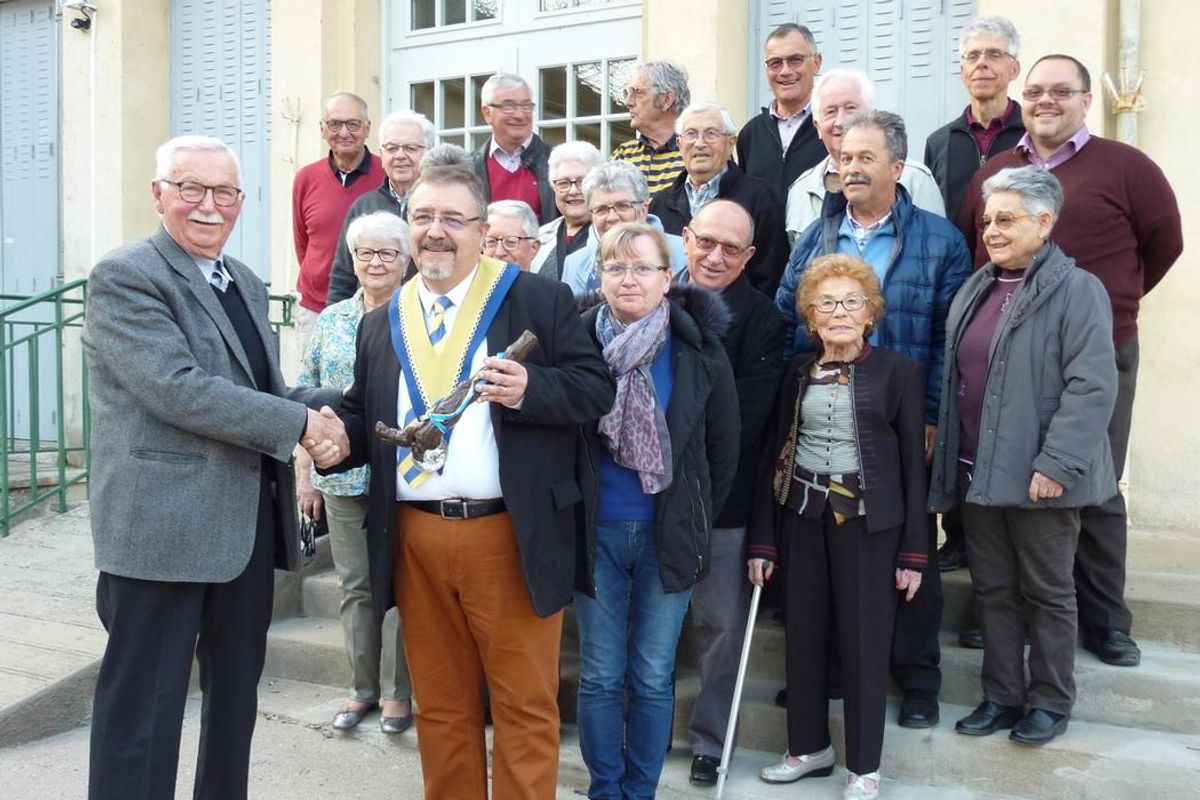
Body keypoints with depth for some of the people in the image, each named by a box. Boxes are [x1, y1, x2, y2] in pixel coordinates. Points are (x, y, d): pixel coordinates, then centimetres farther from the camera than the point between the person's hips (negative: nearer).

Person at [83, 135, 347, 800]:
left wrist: (327, 407, -3)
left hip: (248, 524, 8)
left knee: (236, 698, 19)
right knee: (144, 713, 1)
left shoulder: (245, 283, 15)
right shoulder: (124, 277, -10)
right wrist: (301, 424, -18)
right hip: (165, 527, -8)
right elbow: (176, 388, -21)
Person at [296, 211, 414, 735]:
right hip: (341, 477, 4)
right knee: (354, 585, 11)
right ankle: (362, 687, 24)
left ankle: (398, 691, 17)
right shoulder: (331, 321, 9)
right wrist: (304, 474, 7)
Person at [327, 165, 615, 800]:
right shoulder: (381, 323, 14)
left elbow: (597, 389, -3)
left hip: (510, 538, -4)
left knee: (525, 705, 5)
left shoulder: (540, 301, 0)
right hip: (415, 541, 4)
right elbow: (363, 417, 16)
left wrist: (529, 390, -20)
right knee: (440, 705, 16)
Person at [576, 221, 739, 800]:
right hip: (594, 532, 0)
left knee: (652, 680, 10)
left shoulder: (699, 350, -2)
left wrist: (698, 519, 8)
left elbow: (723, 449, 7)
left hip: (669, 534, 0)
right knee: (600, 676, 9)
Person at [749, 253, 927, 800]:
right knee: (804, 636, 11)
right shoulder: (799, 370, 6)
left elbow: (913, 464, -3)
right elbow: (775, 454, 6)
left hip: (868, 520, -3)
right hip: (804, 517, 3)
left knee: (864, 642, 4)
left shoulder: (898, 370, -3)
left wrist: (914, 551, -6)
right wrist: (762, 539, 3)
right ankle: (808, 747, 29)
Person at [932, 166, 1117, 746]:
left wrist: (1057, 464, -21)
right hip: (978, 472, 7)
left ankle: (1051, 701, 26)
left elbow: (1093, 386, -17)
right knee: (992, 588, 15)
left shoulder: (1076, 290, -10)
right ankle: (1001, 695, 29)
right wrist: (946, 452, 14)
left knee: (1047, 591, 10)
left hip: (1039, 476, -6)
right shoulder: (975, 290, 12)